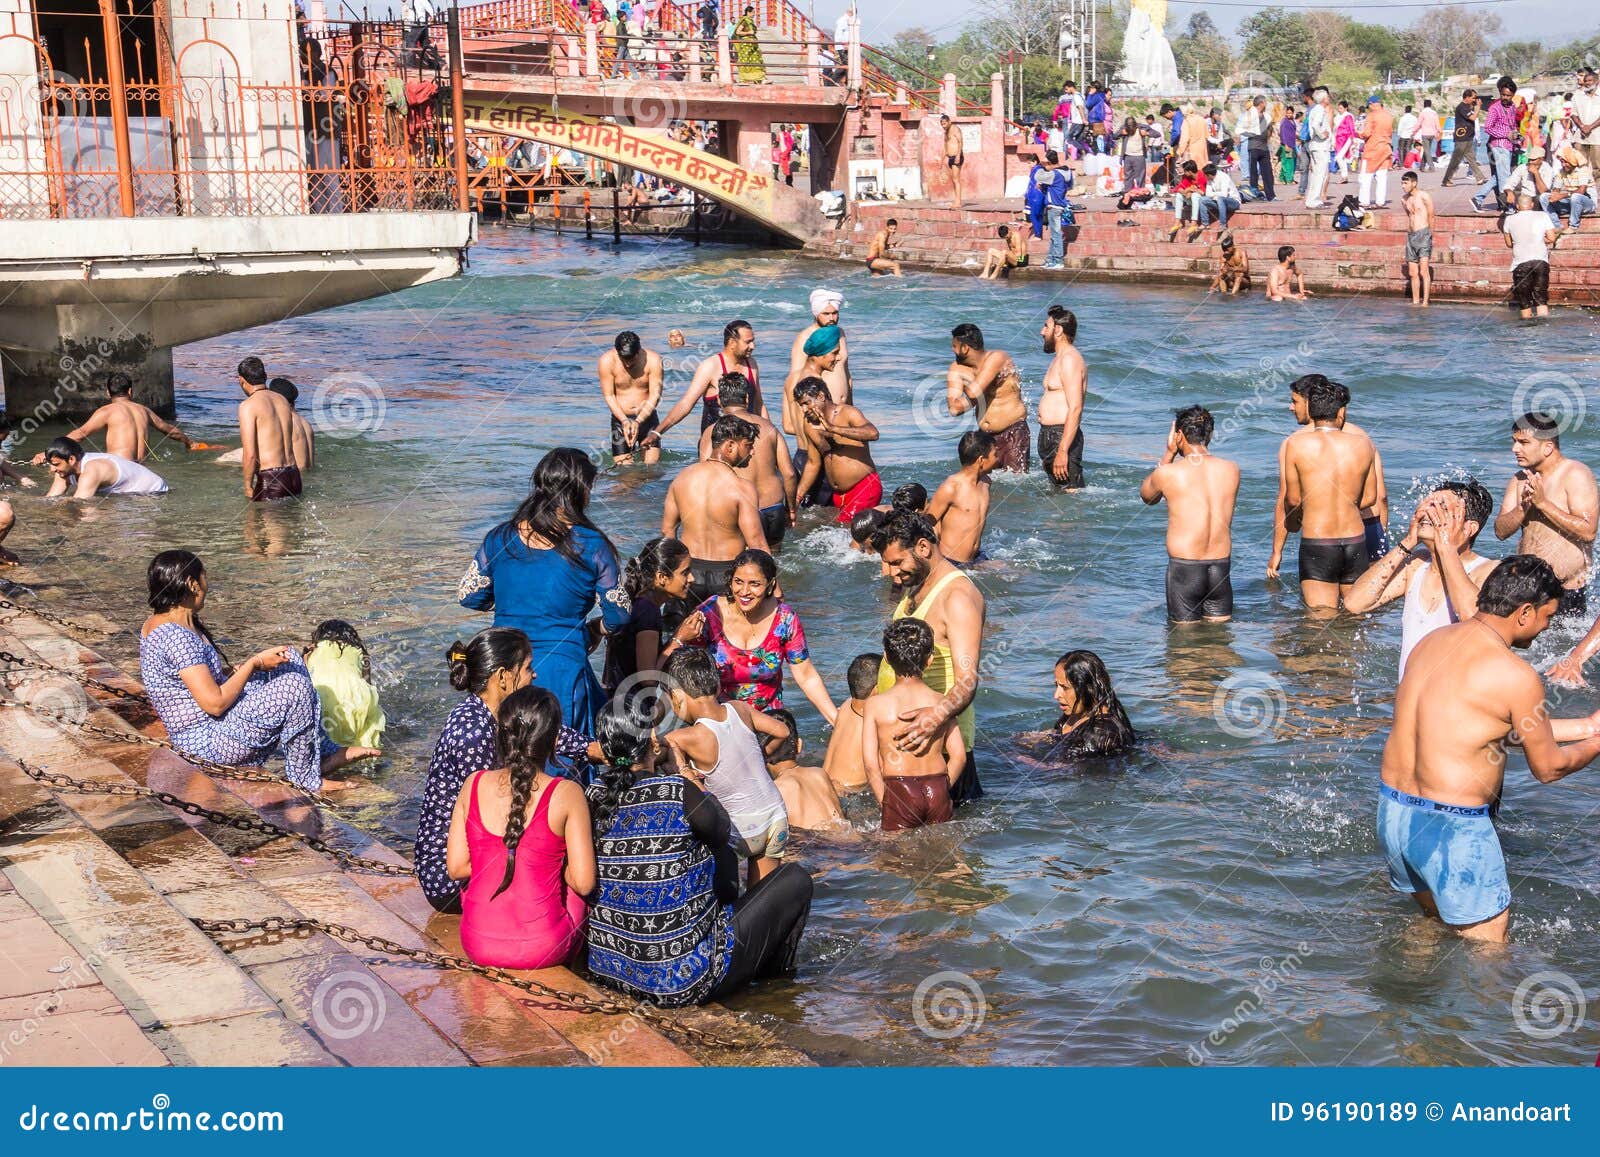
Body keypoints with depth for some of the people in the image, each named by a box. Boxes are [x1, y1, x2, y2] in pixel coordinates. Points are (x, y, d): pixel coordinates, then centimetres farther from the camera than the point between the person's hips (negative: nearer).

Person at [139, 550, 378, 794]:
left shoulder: (157, 623, 8)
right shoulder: (176, 637, -25)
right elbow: (215, 704, -25)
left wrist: (240, 667, 3)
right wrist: (253, 664, -15)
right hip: (208, 741, -11)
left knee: (290, 659, 10)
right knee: (295, 687, -20)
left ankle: (327, 753, 10)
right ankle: (306, 778, -3)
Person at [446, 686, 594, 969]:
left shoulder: (474, 784, -2)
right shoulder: (566, 794, -11)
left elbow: (455, 868, 3)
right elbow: (583, 883, -11)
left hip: (478, 945, 3)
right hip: (543, 949, -3)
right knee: (574, 889, 28)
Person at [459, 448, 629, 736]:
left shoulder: (500, 539, 2)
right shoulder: (590, 545, -7)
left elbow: (467, 596, 10)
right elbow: (618, 615, -1)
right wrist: (593, 630, 22)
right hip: (562, 669, -3)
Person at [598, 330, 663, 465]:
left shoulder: (653, 359, -13)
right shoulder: (607, 361, -12)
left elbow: (655, 395, -13)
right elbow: (609, 395, -8)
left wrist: (638, 422, -23)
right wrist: (625, 421, -20)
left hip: (647, 417, 0)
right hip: (620, 419, 0)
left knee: (652, 466, -6)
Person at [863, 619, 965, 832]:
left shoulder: (875, 705, -3)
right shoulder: (942, 703, 4)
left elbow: (870, 763, -6)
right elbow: (959, 756, 4)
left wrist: (884, 802, 2)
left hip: (898, 790, -2)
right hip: (937, 789, 2)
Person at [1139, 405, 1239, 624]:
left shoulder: (1168, 473, -9)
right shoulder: (1231, 469, 1)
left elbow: (1146, 495, 15)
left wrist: (1169, 453, 15)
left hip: (1184, 568, -3)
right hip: (1221, 567, 3)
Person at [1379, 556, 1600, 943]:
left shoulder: (1431, 641, 8)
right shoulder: (1515, 676, -16)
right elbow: (1548, 768, -3)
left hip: (1392, 810, 8)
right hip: (1451, 825, -8)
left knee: (1433, 918, 29)